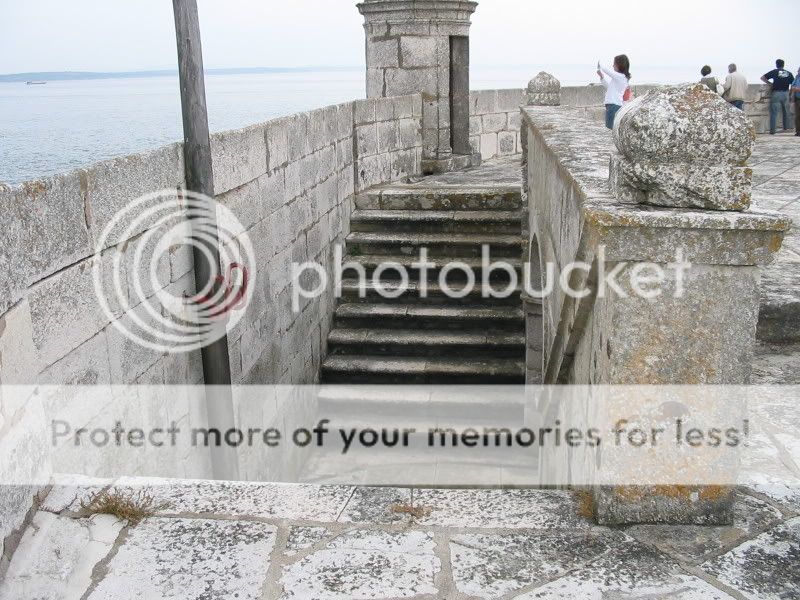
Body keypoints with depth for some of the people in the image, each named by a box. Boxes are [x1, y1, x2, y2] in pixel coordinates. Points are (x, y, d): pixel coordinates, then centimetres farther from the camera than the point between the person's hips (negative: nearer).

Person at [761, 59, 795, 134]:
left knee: (774, 112, -3)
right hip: (786, 93, 3)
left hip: (776, 93, -3)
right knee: (786, 111, 18)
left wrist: (770, 83, 10)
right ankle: (786, 128, 24)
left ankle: (772, 130, -7)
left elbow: (762, 78, -1)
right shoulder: (789, 73, 7)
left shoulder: (774, 72, 0)